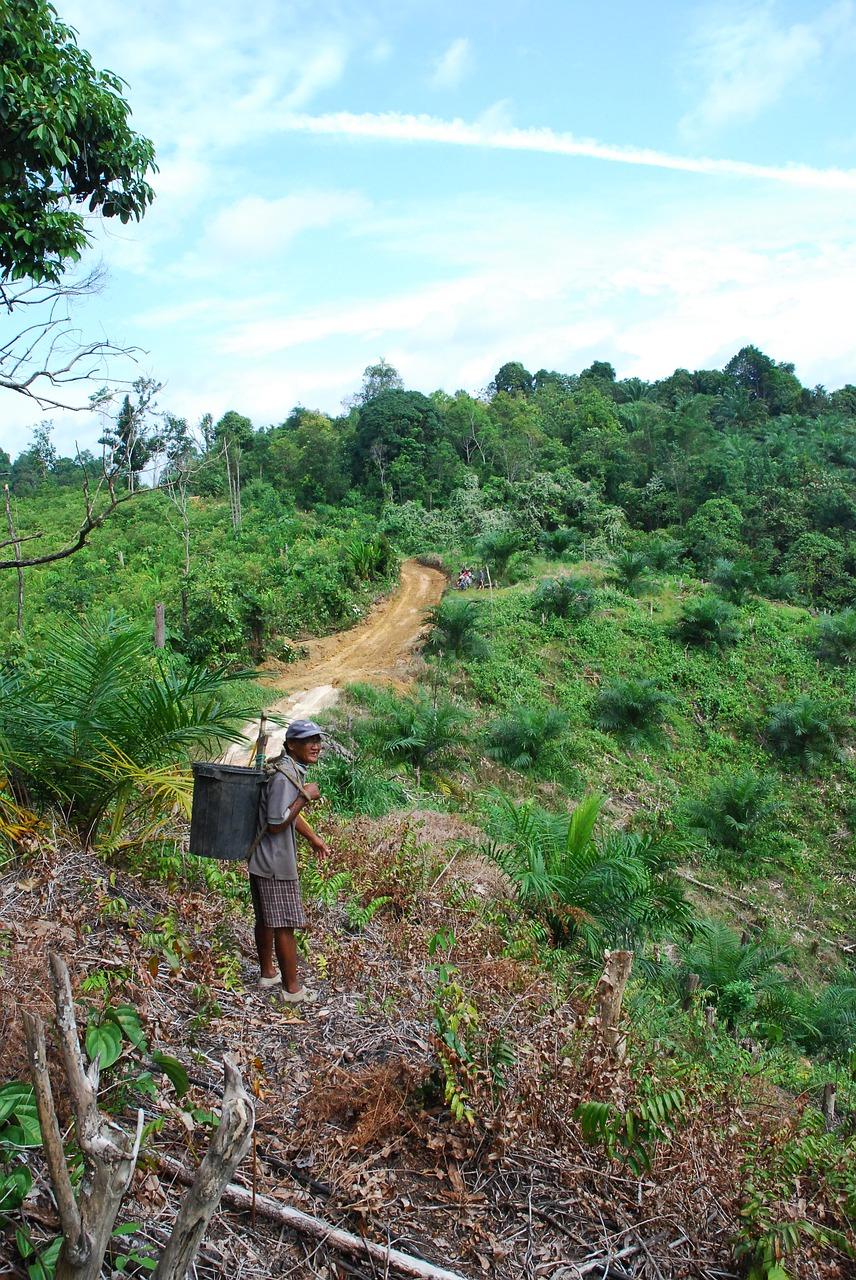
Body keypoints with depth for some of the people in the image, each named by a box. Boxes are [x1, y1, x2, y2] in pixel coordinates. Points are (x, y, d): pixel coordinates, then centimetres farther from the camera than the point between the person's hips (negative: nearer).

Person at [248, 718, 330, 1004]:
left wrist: (313, 838, 30)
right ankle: (291, 989, 9)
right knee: (285, 925, -1)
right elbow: (276, 824, -24)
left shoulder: (295, 770, 10)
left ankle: (268, 974, 35)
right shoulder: (284, 777, -23)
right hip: (276, 863, -10)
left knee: (266, 920, 21)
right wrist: (305, 797, -21)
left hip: (262, 861, 10)